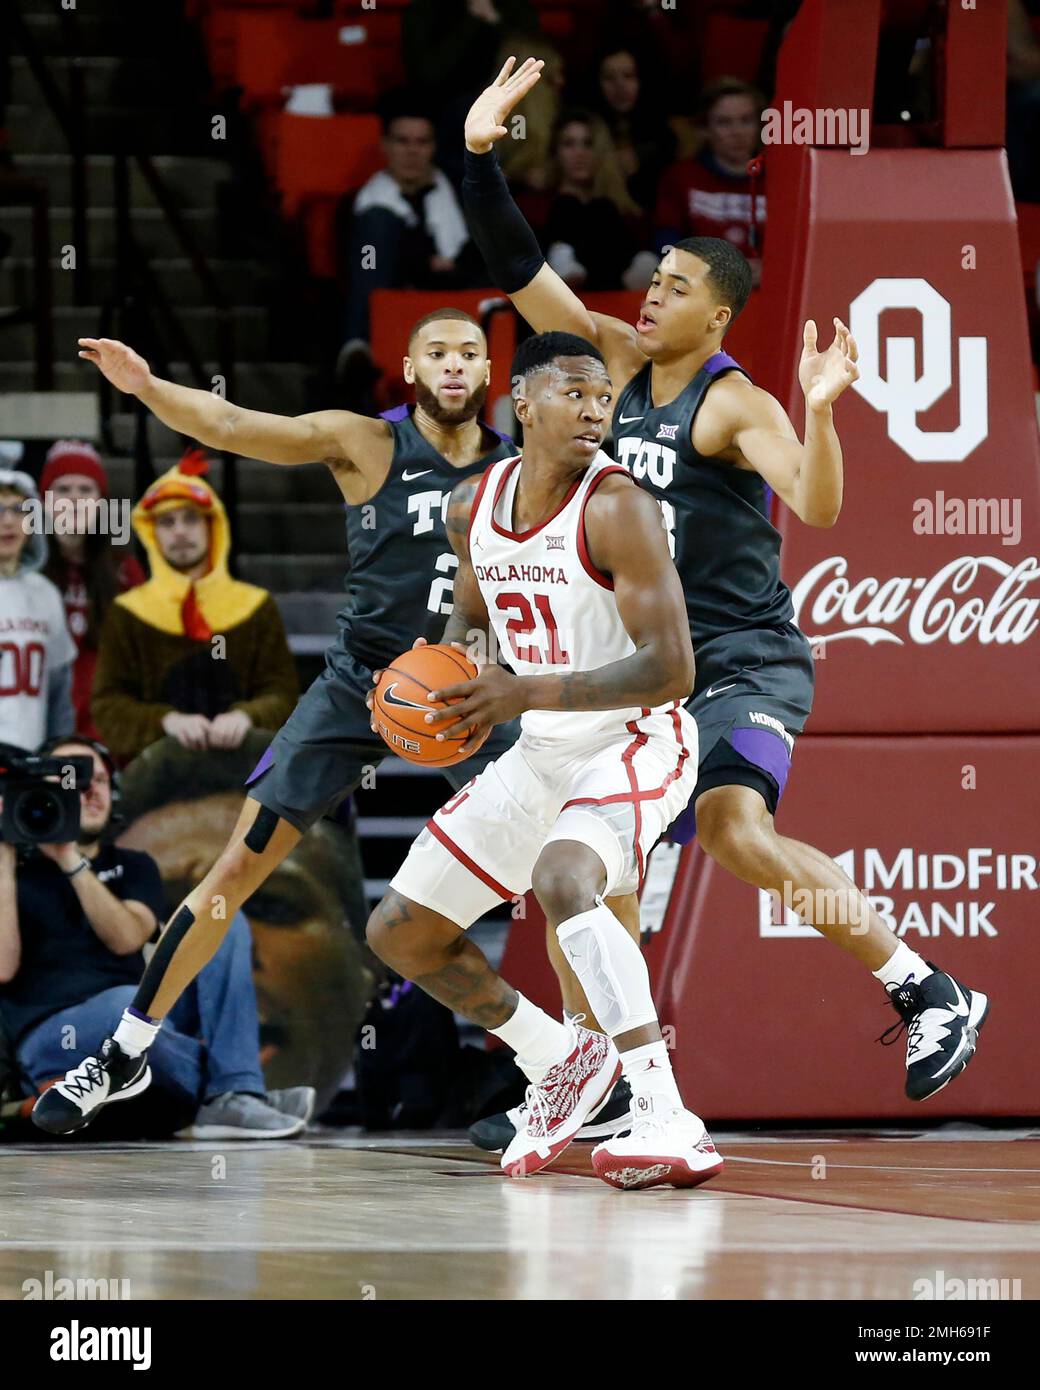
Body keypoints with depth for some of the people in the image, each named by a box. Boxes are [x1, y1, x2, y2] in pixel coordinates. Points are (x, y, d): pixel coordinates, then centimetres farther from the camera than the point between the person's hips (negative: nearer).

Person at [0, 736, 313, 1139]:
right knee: (127, 1003, -40)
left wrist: (72, 863, -10)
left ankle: (233, 1097, -28)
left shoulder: (132, 866, 19)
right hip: (53, 1035, -5)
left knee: (224, 922, -12)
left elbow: (126, 938, -3)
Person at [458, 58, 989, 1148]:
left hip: (744, 663, -8)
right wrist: (479, 155, -5)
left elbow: (818, 507, -26)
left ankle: (930, 993, -22)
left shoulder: (737, 407, -12)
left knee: (737, 832, -29)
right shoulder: (616, 362, 7)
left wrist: (820, 409, -43)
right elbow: (519, 270, 6)